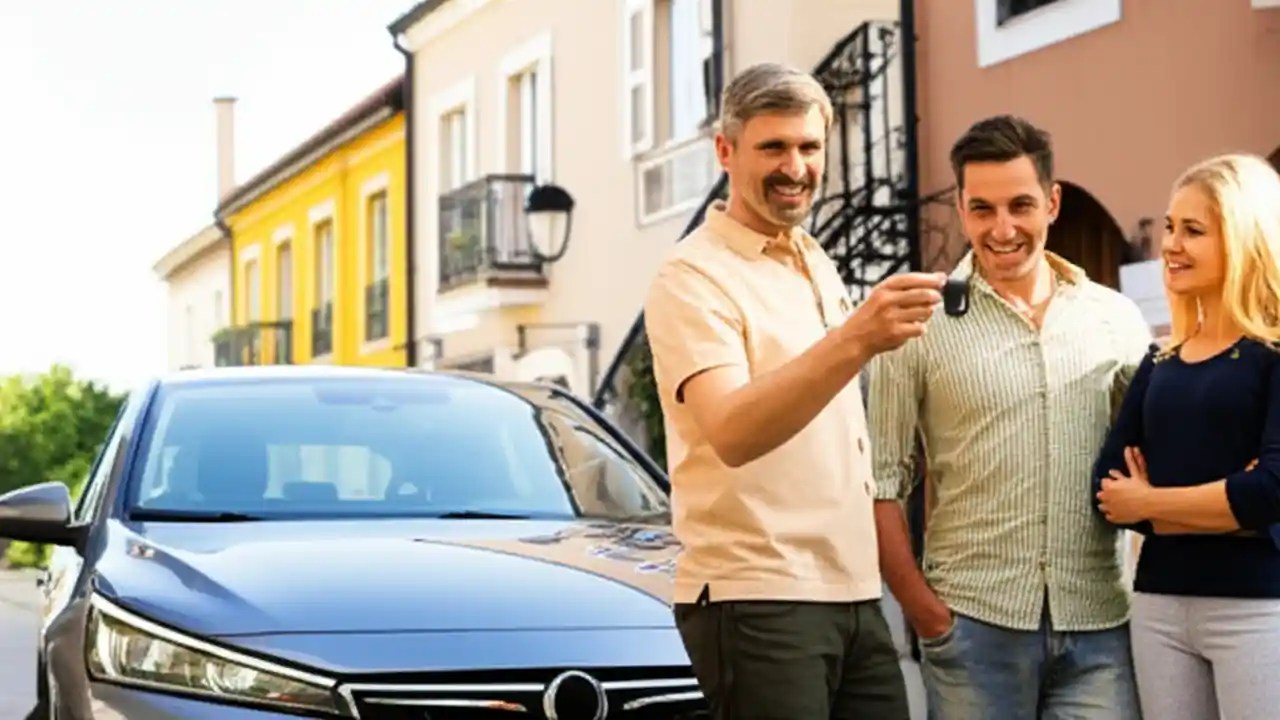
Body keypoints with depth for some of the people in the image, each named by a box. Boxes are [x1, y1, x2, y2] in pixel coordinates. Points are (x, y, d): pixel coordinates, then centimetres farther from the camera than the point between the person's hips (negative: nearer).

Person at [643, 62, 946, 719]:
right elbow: (731, 435, -27)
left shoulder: (820, 266, 15)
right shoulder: (694, 278, -10)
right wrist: (853, 339, -38)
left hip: (853, 592, 7)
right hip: (754, 600, -7)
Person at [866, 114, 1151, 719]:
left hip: (1097, 625, 2)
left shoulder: (1117, 319, 8)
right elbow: (883, 483, -1)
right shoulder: (922, 323, 0)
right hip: (973, 624, -2)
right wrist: (924, 611, -7)